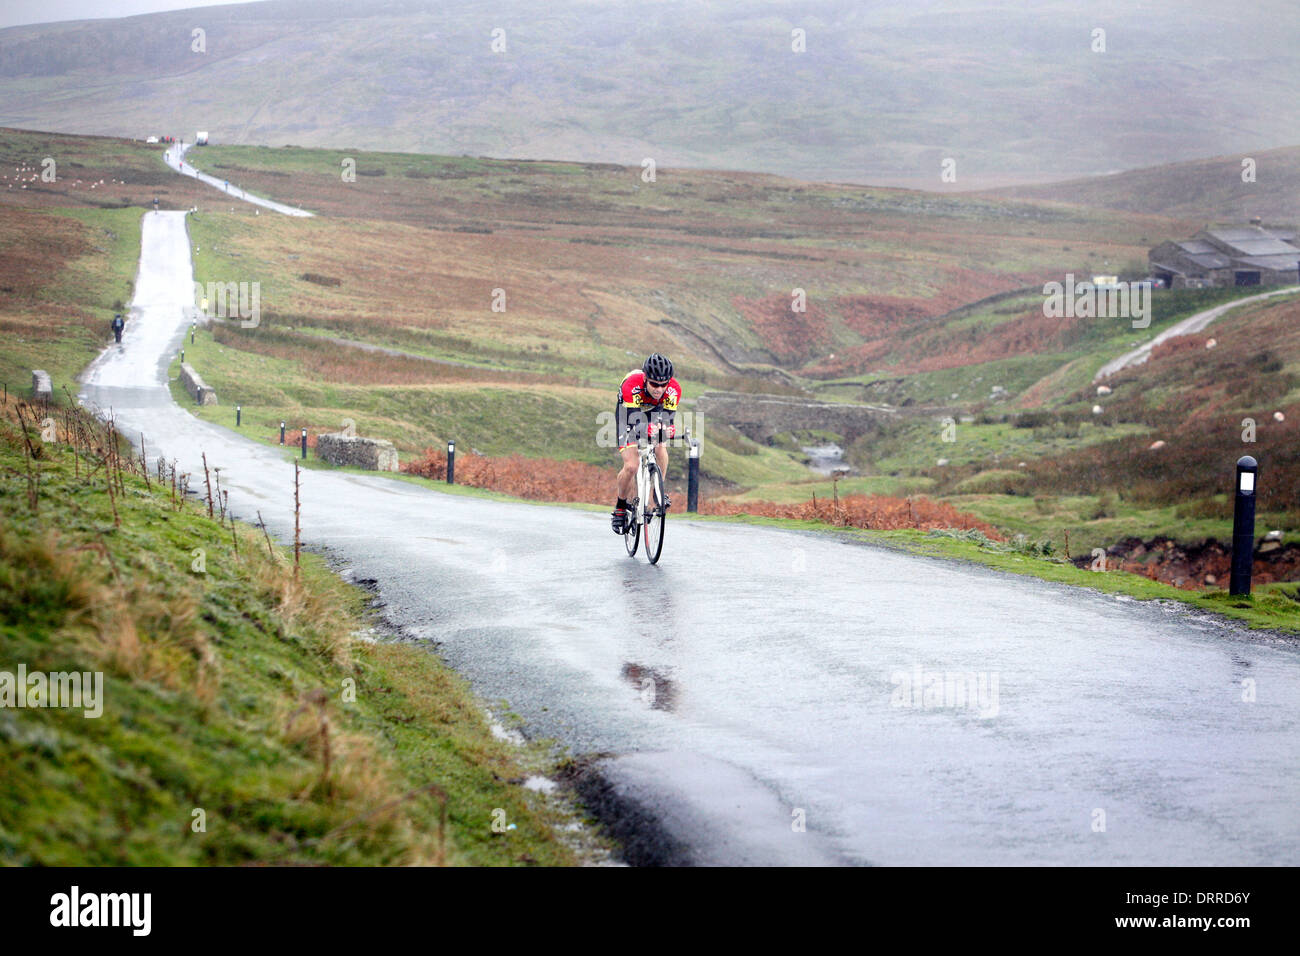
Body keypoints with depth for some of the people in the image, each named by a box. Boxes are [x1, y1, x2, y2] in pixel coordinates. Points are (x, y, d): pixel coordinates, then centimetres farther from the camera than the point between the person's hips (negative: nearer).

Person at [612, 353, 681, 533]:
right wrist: (647, 430, -66)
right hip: (629, 418, -3)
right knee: (631, 466, -18)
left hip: (655, 417, 3)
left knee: (661, 448, -27)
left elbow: (667, 419, -30)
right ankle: (620, 507, 4)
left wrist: (668, 429, -55)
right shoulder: (631, 386, -39)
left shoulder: (674, 390, -30)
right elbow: (633, 421, -44)